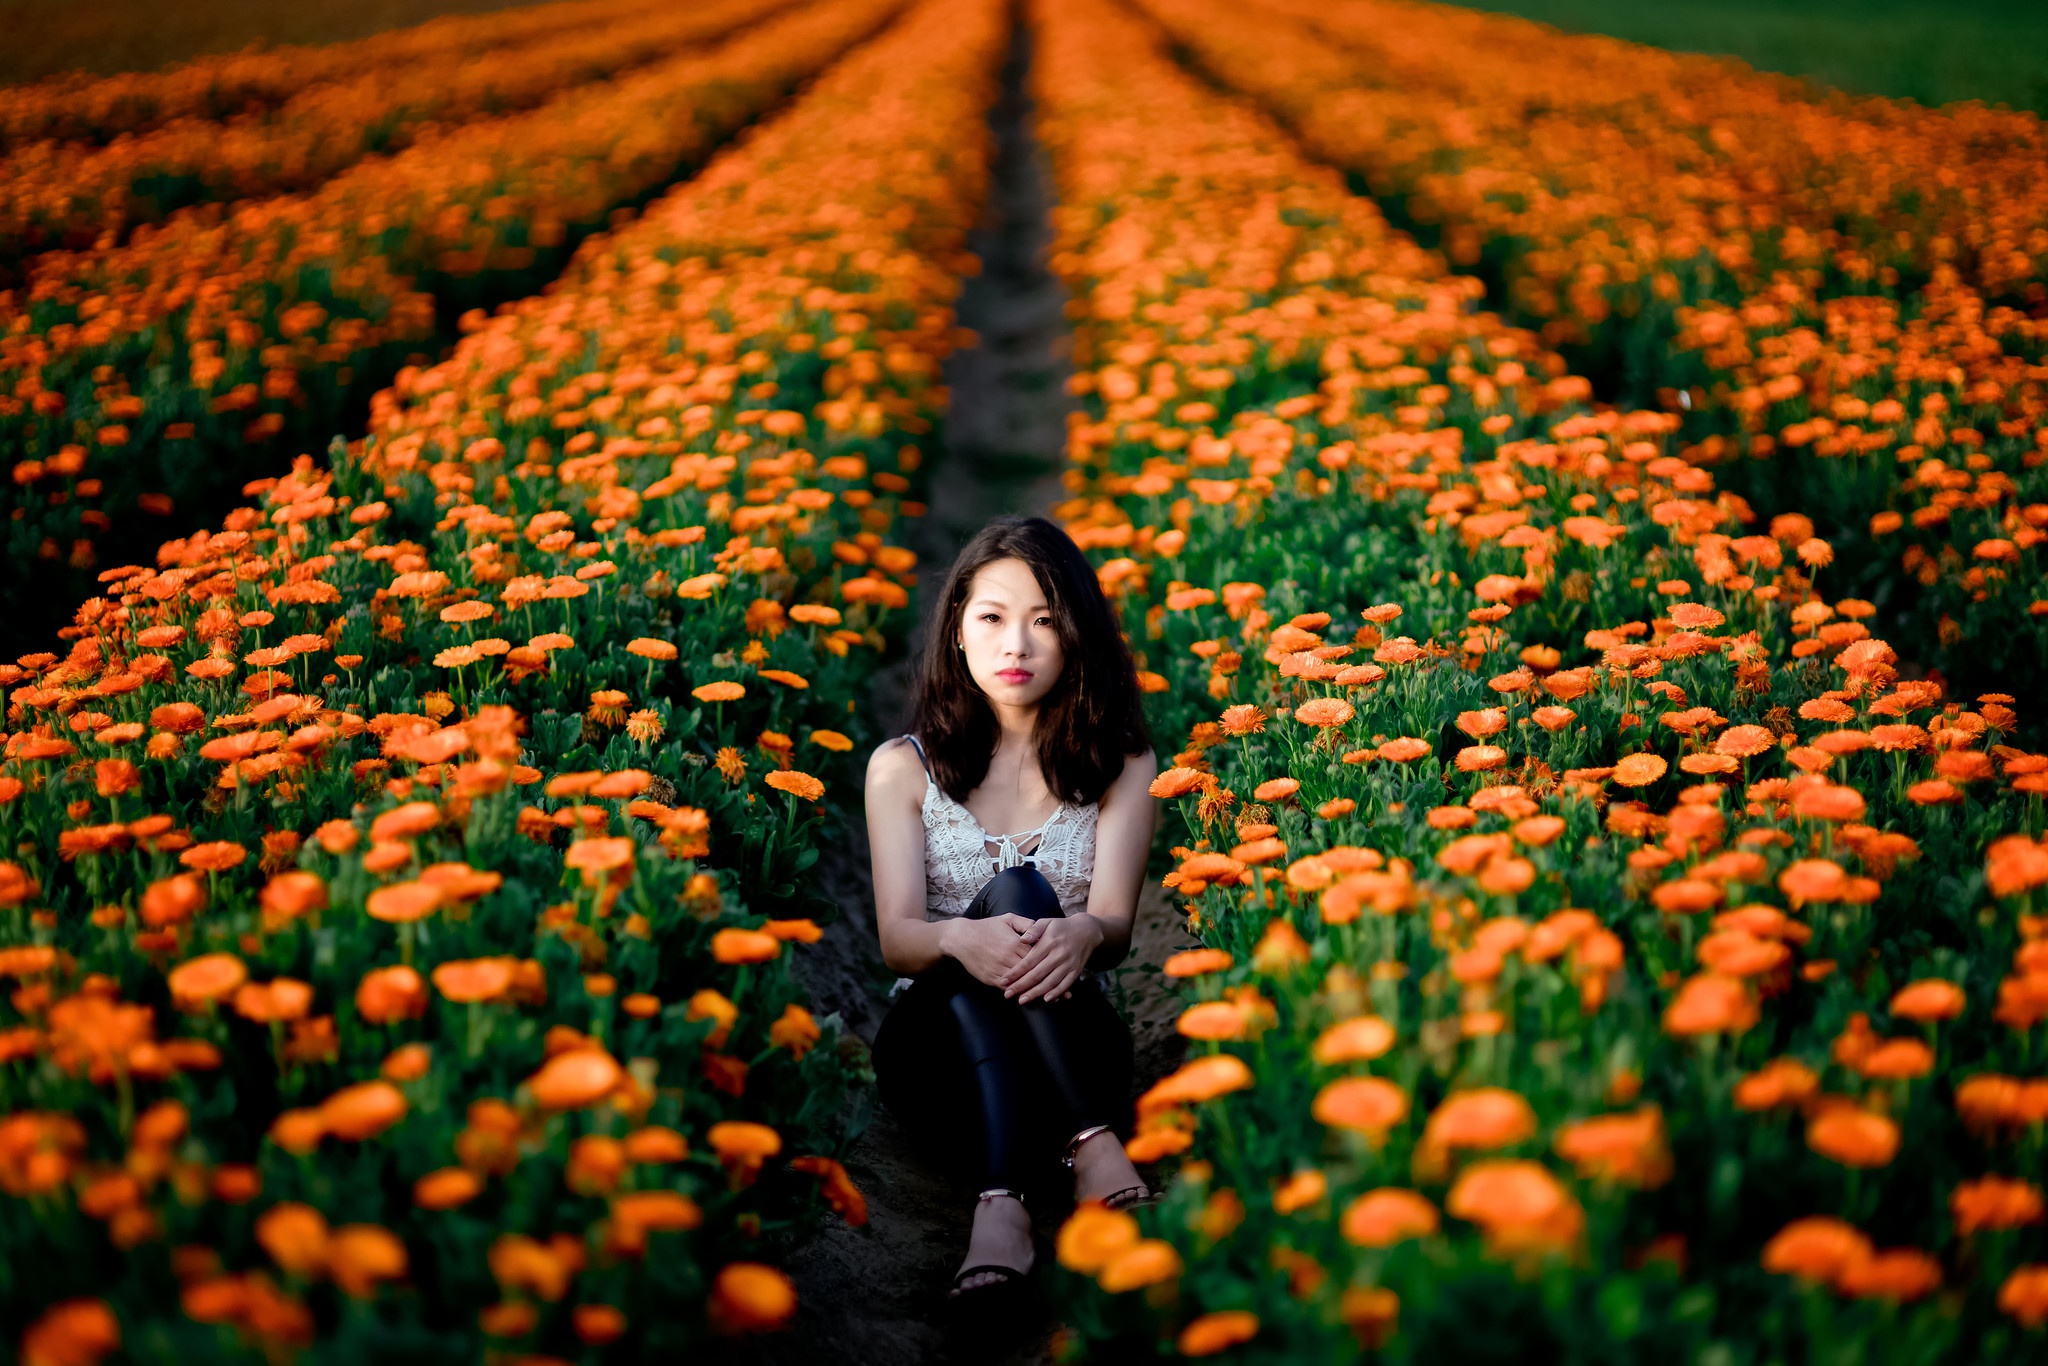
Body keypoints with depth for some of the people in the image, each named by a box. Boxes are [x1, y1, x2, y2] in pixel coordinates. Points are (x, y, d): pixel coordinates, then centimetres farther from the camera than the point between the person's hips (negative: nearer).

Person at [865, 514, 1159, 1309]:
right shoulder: (903, 768, 6)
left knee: (1020, 894, -30)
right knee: (1013, 895, -30)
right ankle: (1091, 1149, -50)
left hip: (1070, 1047, 0)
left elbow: (1117, 925, -8)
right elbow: (896, 937, -7)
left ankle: (1000, 1199, -45)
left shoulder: (1119, 765, 7)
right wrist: (959, 939, -33)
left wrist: (1083, 935, -34)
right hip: (939, 1043, 0)